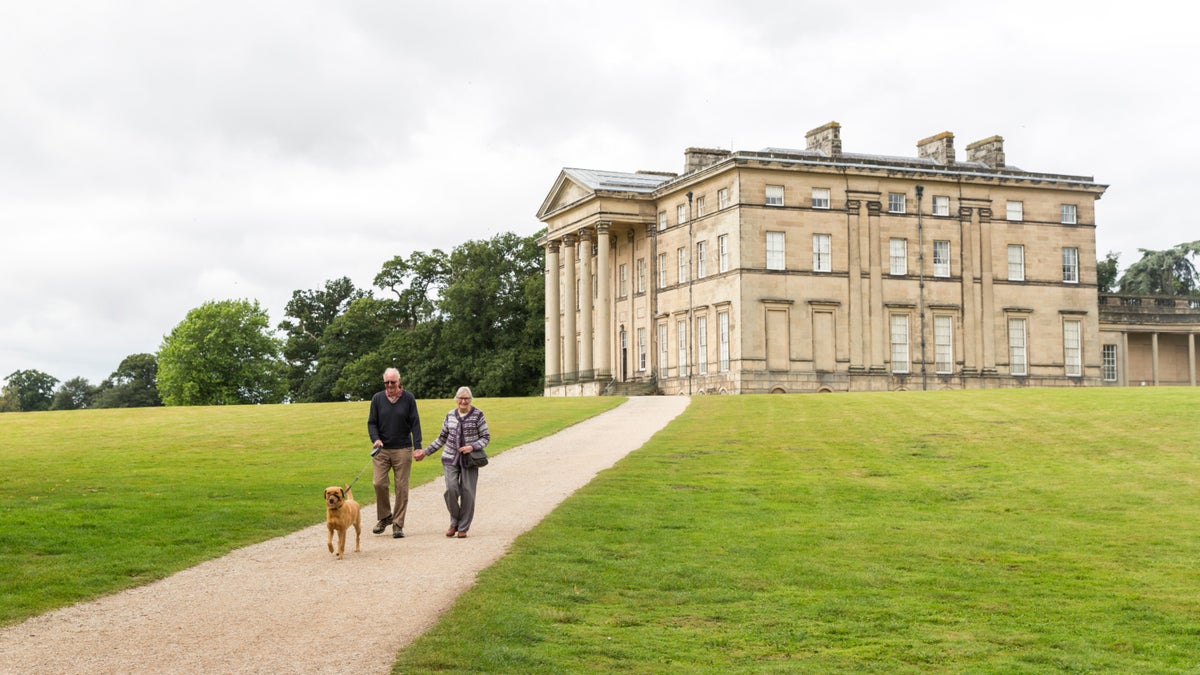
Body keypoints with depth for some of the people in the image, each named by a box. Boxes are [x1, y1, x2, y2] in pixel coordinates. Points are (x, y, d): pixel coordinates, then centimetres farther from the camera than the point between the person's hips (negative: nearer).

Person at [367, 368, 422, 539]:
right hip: (382, 449, 2)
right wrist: (375, 439, -10)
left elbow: (415, 423, 2)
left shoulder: (408, 398, 1)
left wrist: (418, 446, -7)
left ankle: (398, 525, 7)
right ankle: (385, 517, 16)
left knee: (402, 487, -1)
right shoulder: (377, 398, 6)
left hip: (403, 449, -1)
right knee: (379, 483, -7)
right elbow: (371, 422, 8)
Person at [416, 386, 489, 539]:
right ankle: (455, 522, 8)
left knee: (467, 492, -2)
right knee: (451, 489, -13)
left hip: (469, 459, -2)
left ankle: (463, 527, 11)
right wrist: (426, 452, 14)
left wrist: (472, 447, -16)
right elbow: (442, 438, 18)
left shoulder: (478, 415, -1)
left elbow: (486, 437, 1)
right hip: (450, 458, 2)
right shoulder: (450, 415, 9)